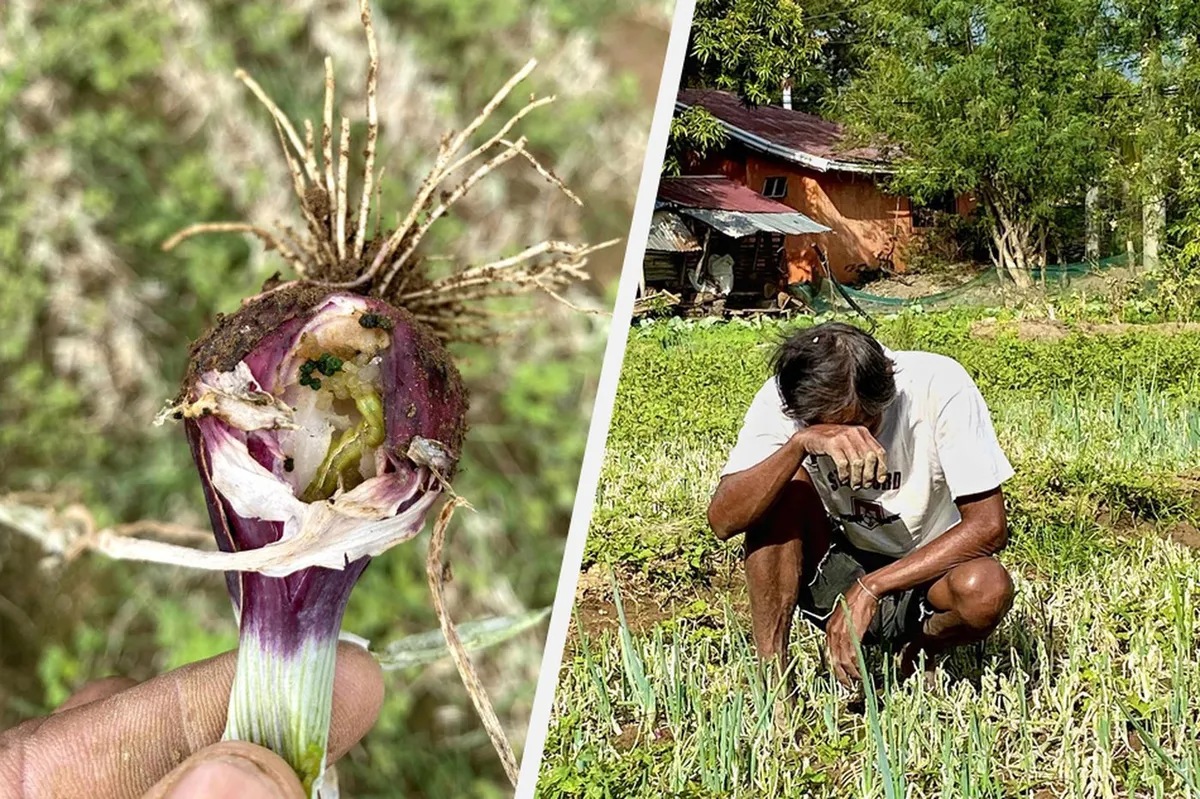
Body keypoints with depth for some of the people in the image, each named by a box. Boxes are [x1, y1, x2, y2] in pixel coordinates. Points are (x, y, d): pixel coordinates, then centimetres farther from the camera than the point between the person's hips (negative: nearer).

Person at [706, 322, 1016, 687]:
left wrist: (870, 588, -28)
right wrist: (801, 443, -44)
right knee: (785, 486, -26)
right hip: (835, 573, 1)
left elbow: (988, 527, -23)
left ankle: (919, 653, 2)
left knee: (986, 589, -34)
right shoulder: (781, 401, -19)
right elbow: (722, 520, -29)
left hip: (925, 573, -1)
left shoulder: (941, 387, -23)